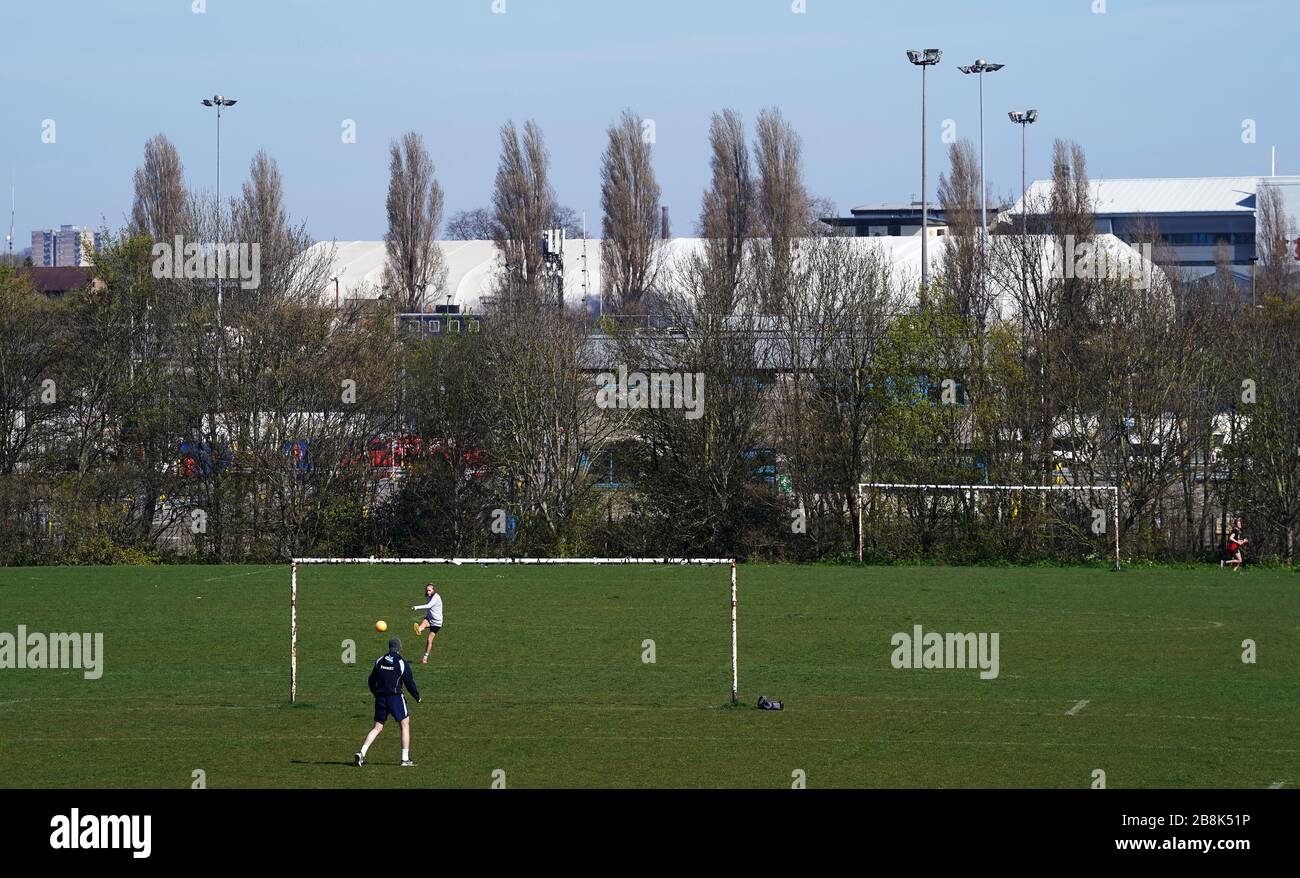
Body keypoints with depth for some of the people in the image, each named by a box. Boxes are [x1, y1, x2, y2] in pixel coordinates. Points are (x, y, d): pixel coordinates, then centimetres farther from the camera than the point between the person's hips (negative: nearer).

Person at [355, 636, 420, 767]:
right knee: (405, 725, 8)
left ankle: (362, 752, -7)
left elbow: (371, 681, 14)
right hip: (395, 698, -4)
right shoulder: (402, 663, -7)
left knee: (377, 728, 10)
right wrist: (417, 697, 11)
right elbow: (410, 683, -5)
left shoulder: (379, 661, 7)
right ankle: (405, 759, 4)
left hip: (380, 698, 4)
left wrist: (376, 694, 31)